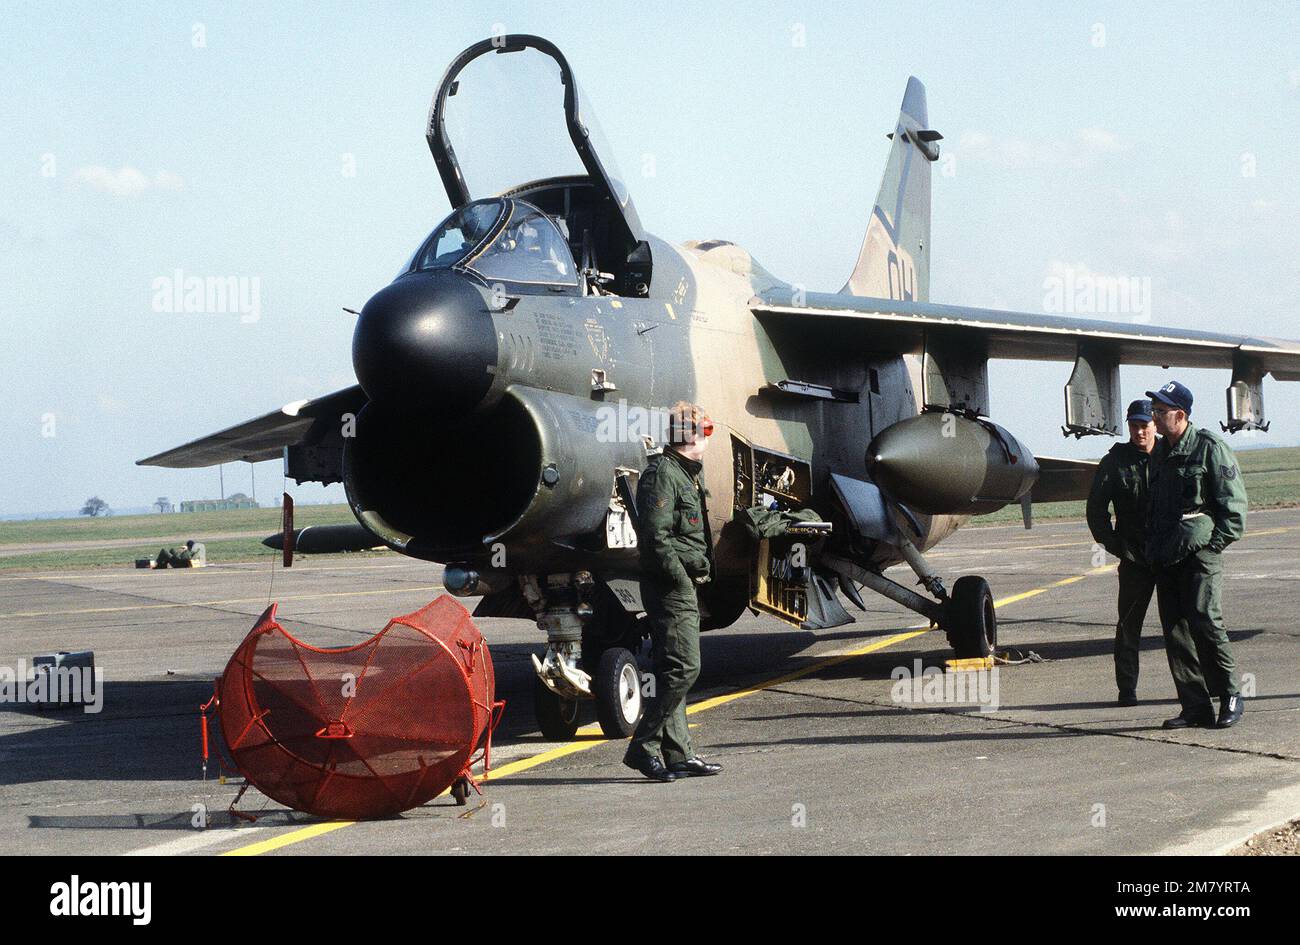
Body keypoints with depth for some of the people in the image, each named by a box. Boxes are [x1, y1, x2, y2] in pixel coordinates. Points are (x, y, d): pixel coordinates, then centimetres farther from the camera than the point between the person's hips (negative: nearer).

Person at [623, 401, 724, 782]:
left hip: (682, 588, 11)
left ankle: (679, 754, 14)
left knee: (673, 671, 10)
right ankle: (643, 746, -12)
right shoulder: (662, 473, -13)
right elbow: (655, 535, -21)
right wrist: (681, 577, -19)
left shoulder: (684, 474, 20)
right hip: (671, 587, -11)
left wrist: (697, 573, 15)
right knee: (684, 668, -14)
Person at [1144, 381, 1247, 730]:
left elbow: (1234, 501, -7)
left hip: (1199, 552, -7)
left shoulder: (1210, 447, -5)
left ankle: (1230, 696, 2)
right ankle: (1195, 707, 8)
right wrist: (1152, 547, 15)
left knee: (1205, 621, -13)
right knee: (1175, 630, 4)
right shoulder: (1159, 452, 16)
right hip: (1165, 557, 7)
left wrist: (1217, 542, -12)